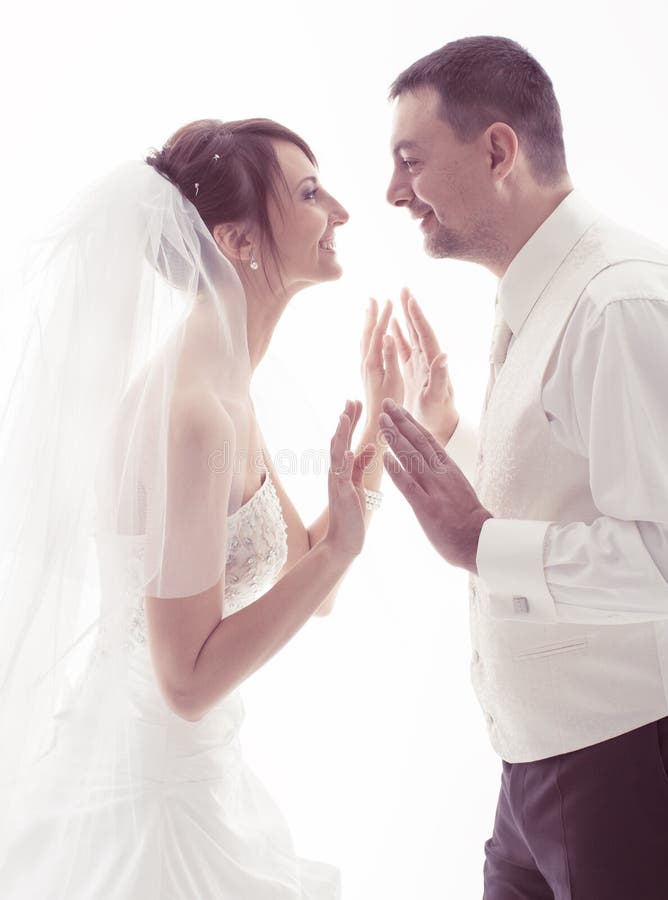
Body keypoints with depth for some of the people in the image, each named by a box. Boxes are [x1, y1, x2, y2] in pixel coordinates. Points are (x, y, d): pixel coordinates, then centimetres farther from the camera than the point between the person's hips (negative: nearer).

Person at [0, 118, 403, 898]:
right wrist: (342, 545, -26)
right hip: (146, 795, -9)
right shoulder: (186, 410, -26)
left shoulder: (224, 388, 2)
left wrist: (381, 418, 3)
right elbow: (190, 680, -23)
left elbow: (305, 584, 6)